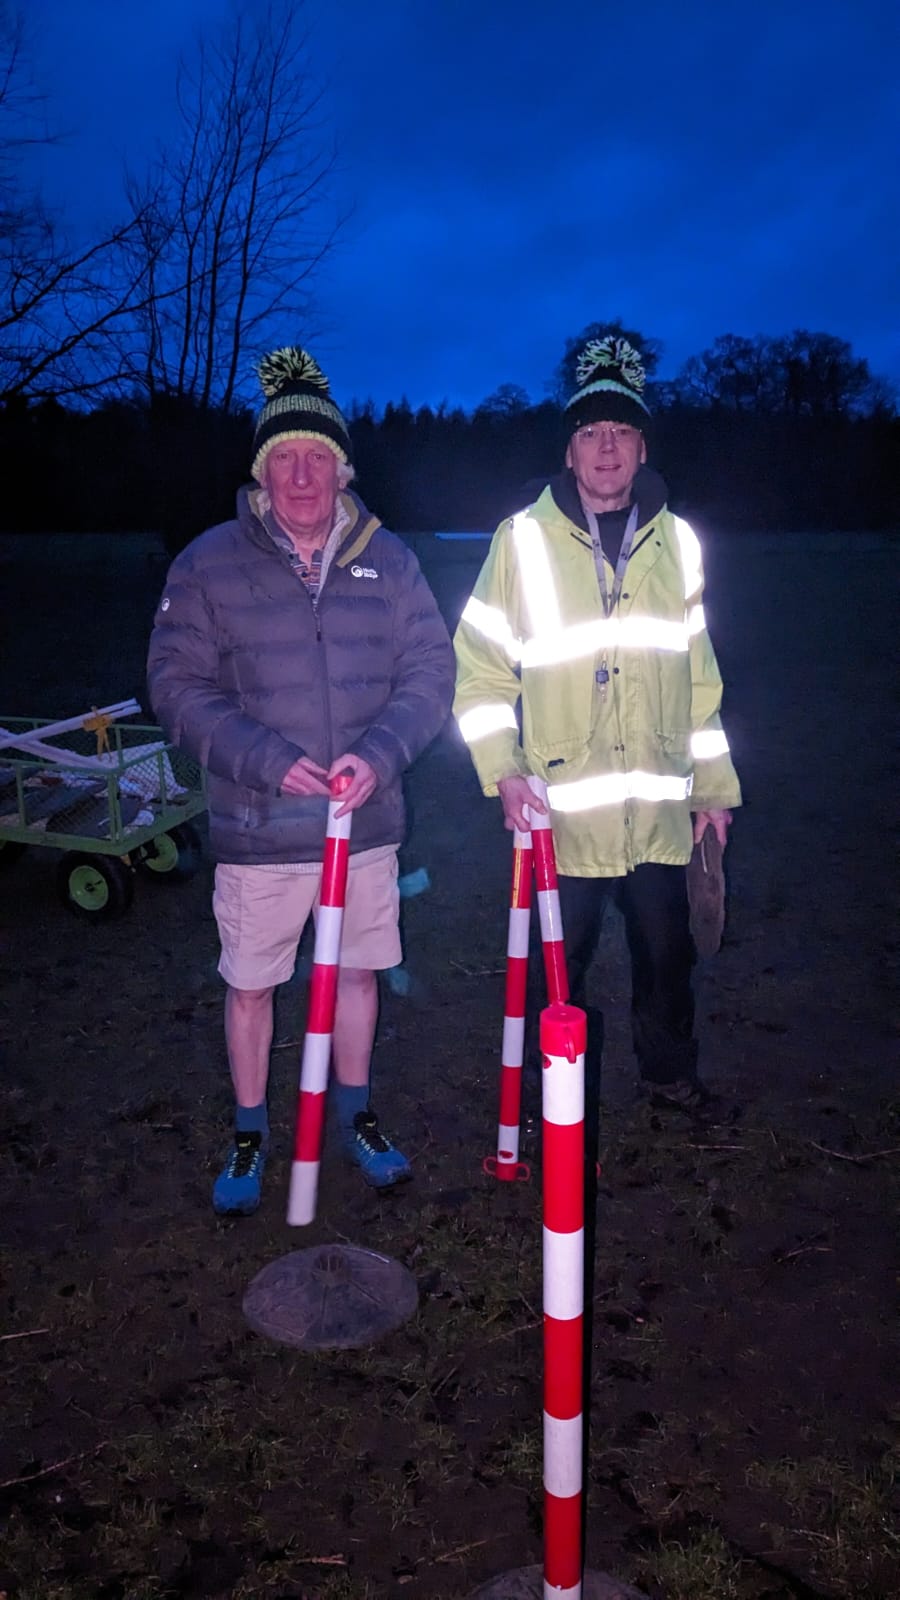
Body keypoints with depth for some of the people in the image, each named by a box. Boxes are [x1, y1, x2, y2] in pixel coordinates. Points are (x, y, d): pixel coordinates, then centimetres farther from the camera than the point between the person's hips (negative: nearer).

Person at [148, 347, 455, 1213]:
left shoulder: (388, 559, 1)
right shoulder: (209, 563, -6)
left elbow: (431, 670, 0)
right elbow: (178, 685, -6)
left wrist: (379, 753, -17)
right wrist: (266, 760, -18)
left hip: (367, 819, 2)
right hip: (257, 826, -2)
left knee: (357, 970, 16)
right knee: (249, 983, 10)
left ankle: (355, 1113, 37)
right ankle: (249, 1134, 31)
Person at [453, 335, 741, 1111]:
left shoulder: (676, 541, 7)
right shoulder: (524, 538, -3)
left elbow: (698, 675, 13)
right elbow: (479, 667, -2)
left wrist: (715, 784, 13)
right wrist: (503, 770, -13)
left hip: (659, 807, 3)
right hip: (563, 807, -3)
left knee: (667, 952, 16)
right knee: (563, 961, 9)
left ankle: (670, 1070, 40)